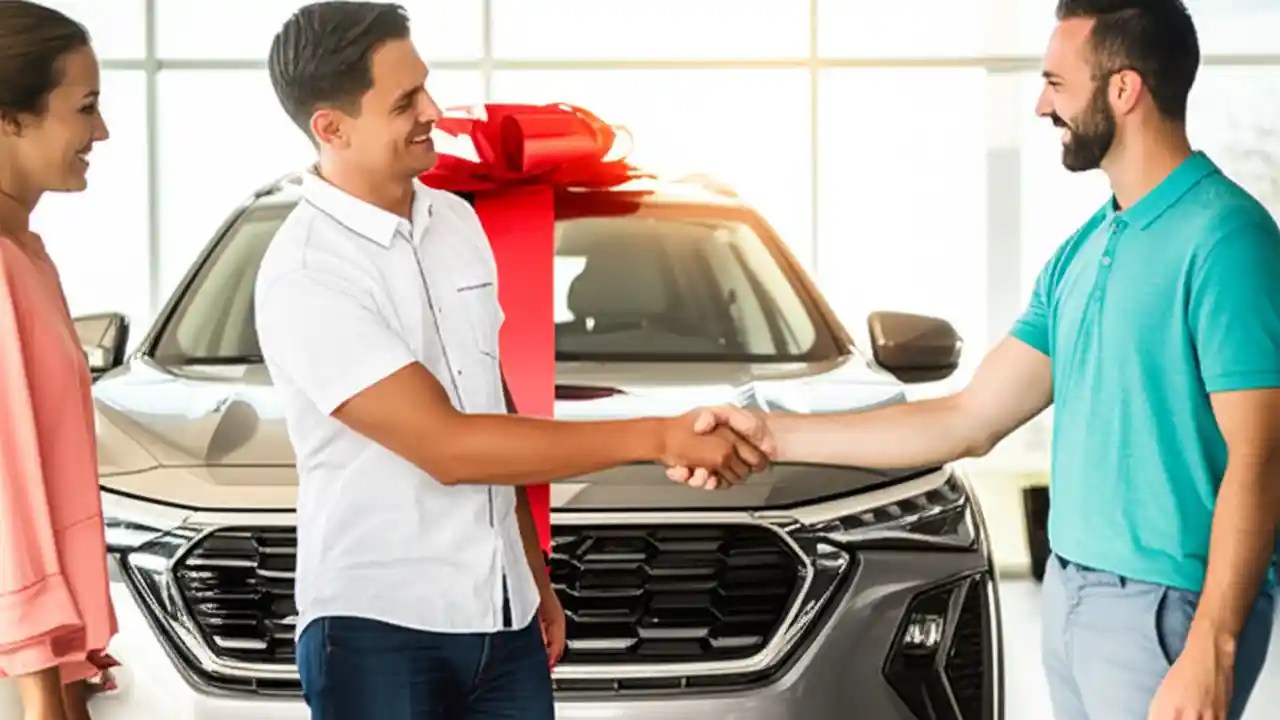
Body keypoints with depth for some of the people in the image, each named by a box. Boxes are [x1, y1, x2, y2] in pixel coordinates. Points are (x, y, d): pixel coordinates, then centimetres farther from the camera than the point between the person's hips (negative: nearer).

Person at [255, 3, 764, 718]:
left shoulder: (457, 221, 7)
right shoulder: (305, 278, -17)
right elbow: (446, 446, -22)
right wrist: (659, 438, -22)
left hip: (500, 616, 6)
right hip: (377, 629, -6)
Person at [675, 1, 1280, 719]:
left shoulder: (1222, 237, -13)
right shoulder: (1083, 253, 12)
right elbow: (968, 421, 12)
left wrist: (1210, 653, -23)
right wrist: (775, 435, 9)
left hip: (1169, 607, -8)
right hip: (1073, 594, 8)